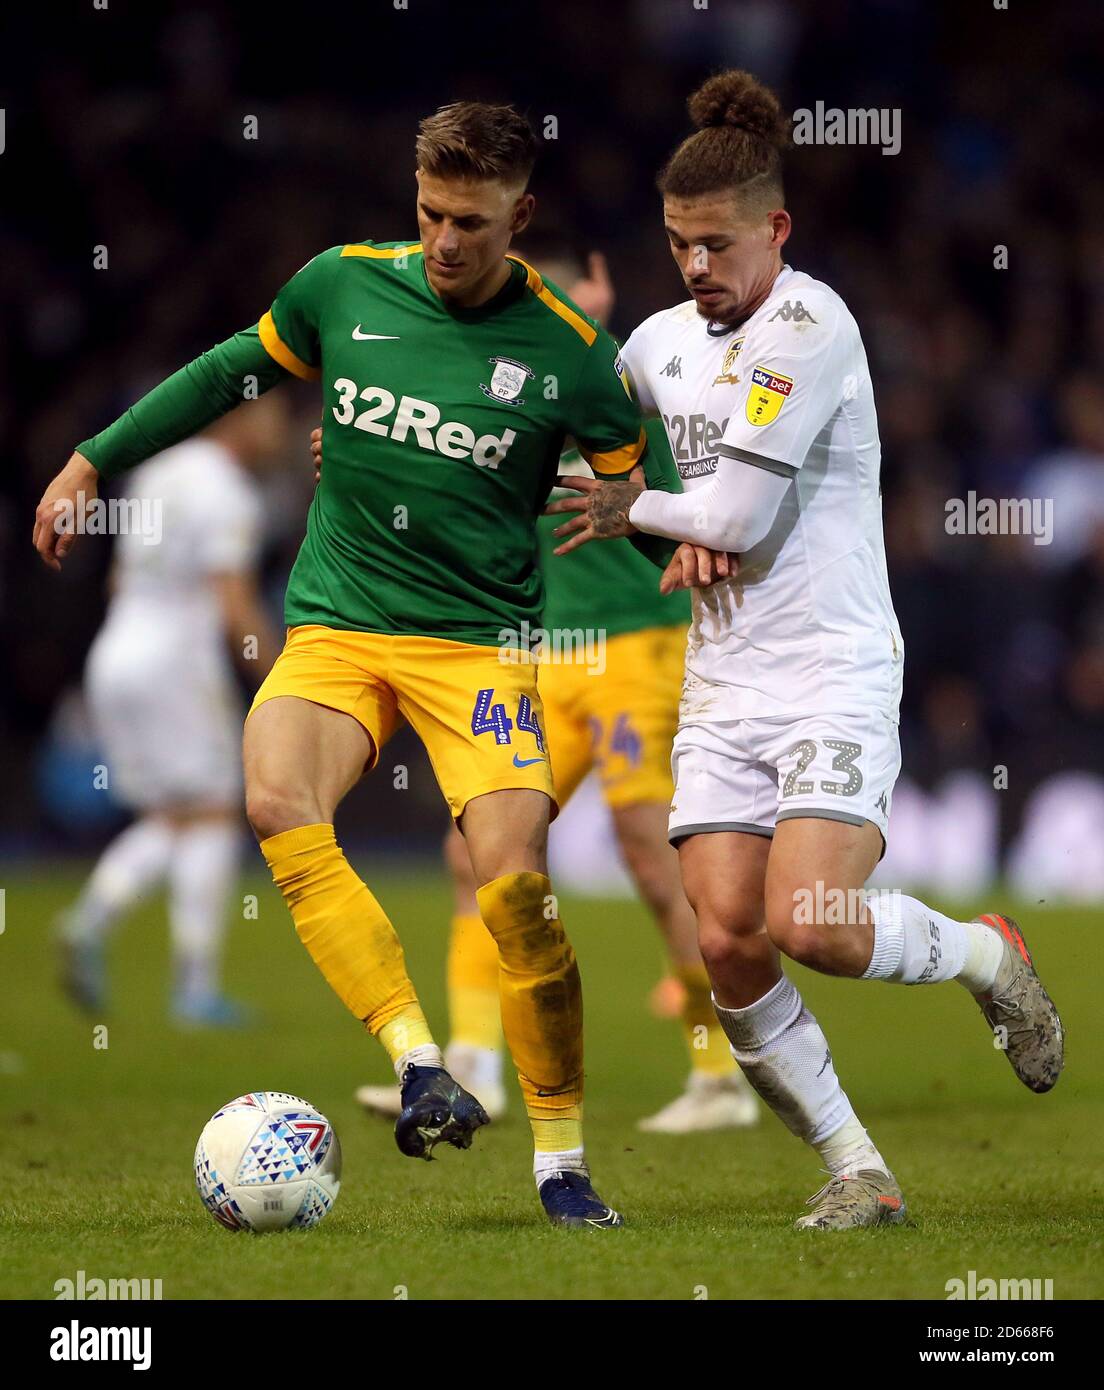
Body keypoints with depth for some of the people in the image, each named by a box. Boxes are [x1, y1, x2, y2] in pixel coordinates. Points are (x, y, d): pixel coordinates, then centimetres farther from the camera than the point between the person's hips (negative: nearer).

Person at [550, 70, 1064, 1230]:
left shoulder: (807, 325, -13)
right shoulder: (662, 341, 10)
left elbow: (735, 517, -16)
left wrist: (631, 512, 0)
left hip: (834, 676, -7)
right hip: (722, 687, 7)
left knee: (806, 925, -21)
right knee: (726, 945, -6)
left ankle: (983, 955, 10)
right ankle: (857, 1172, 6)